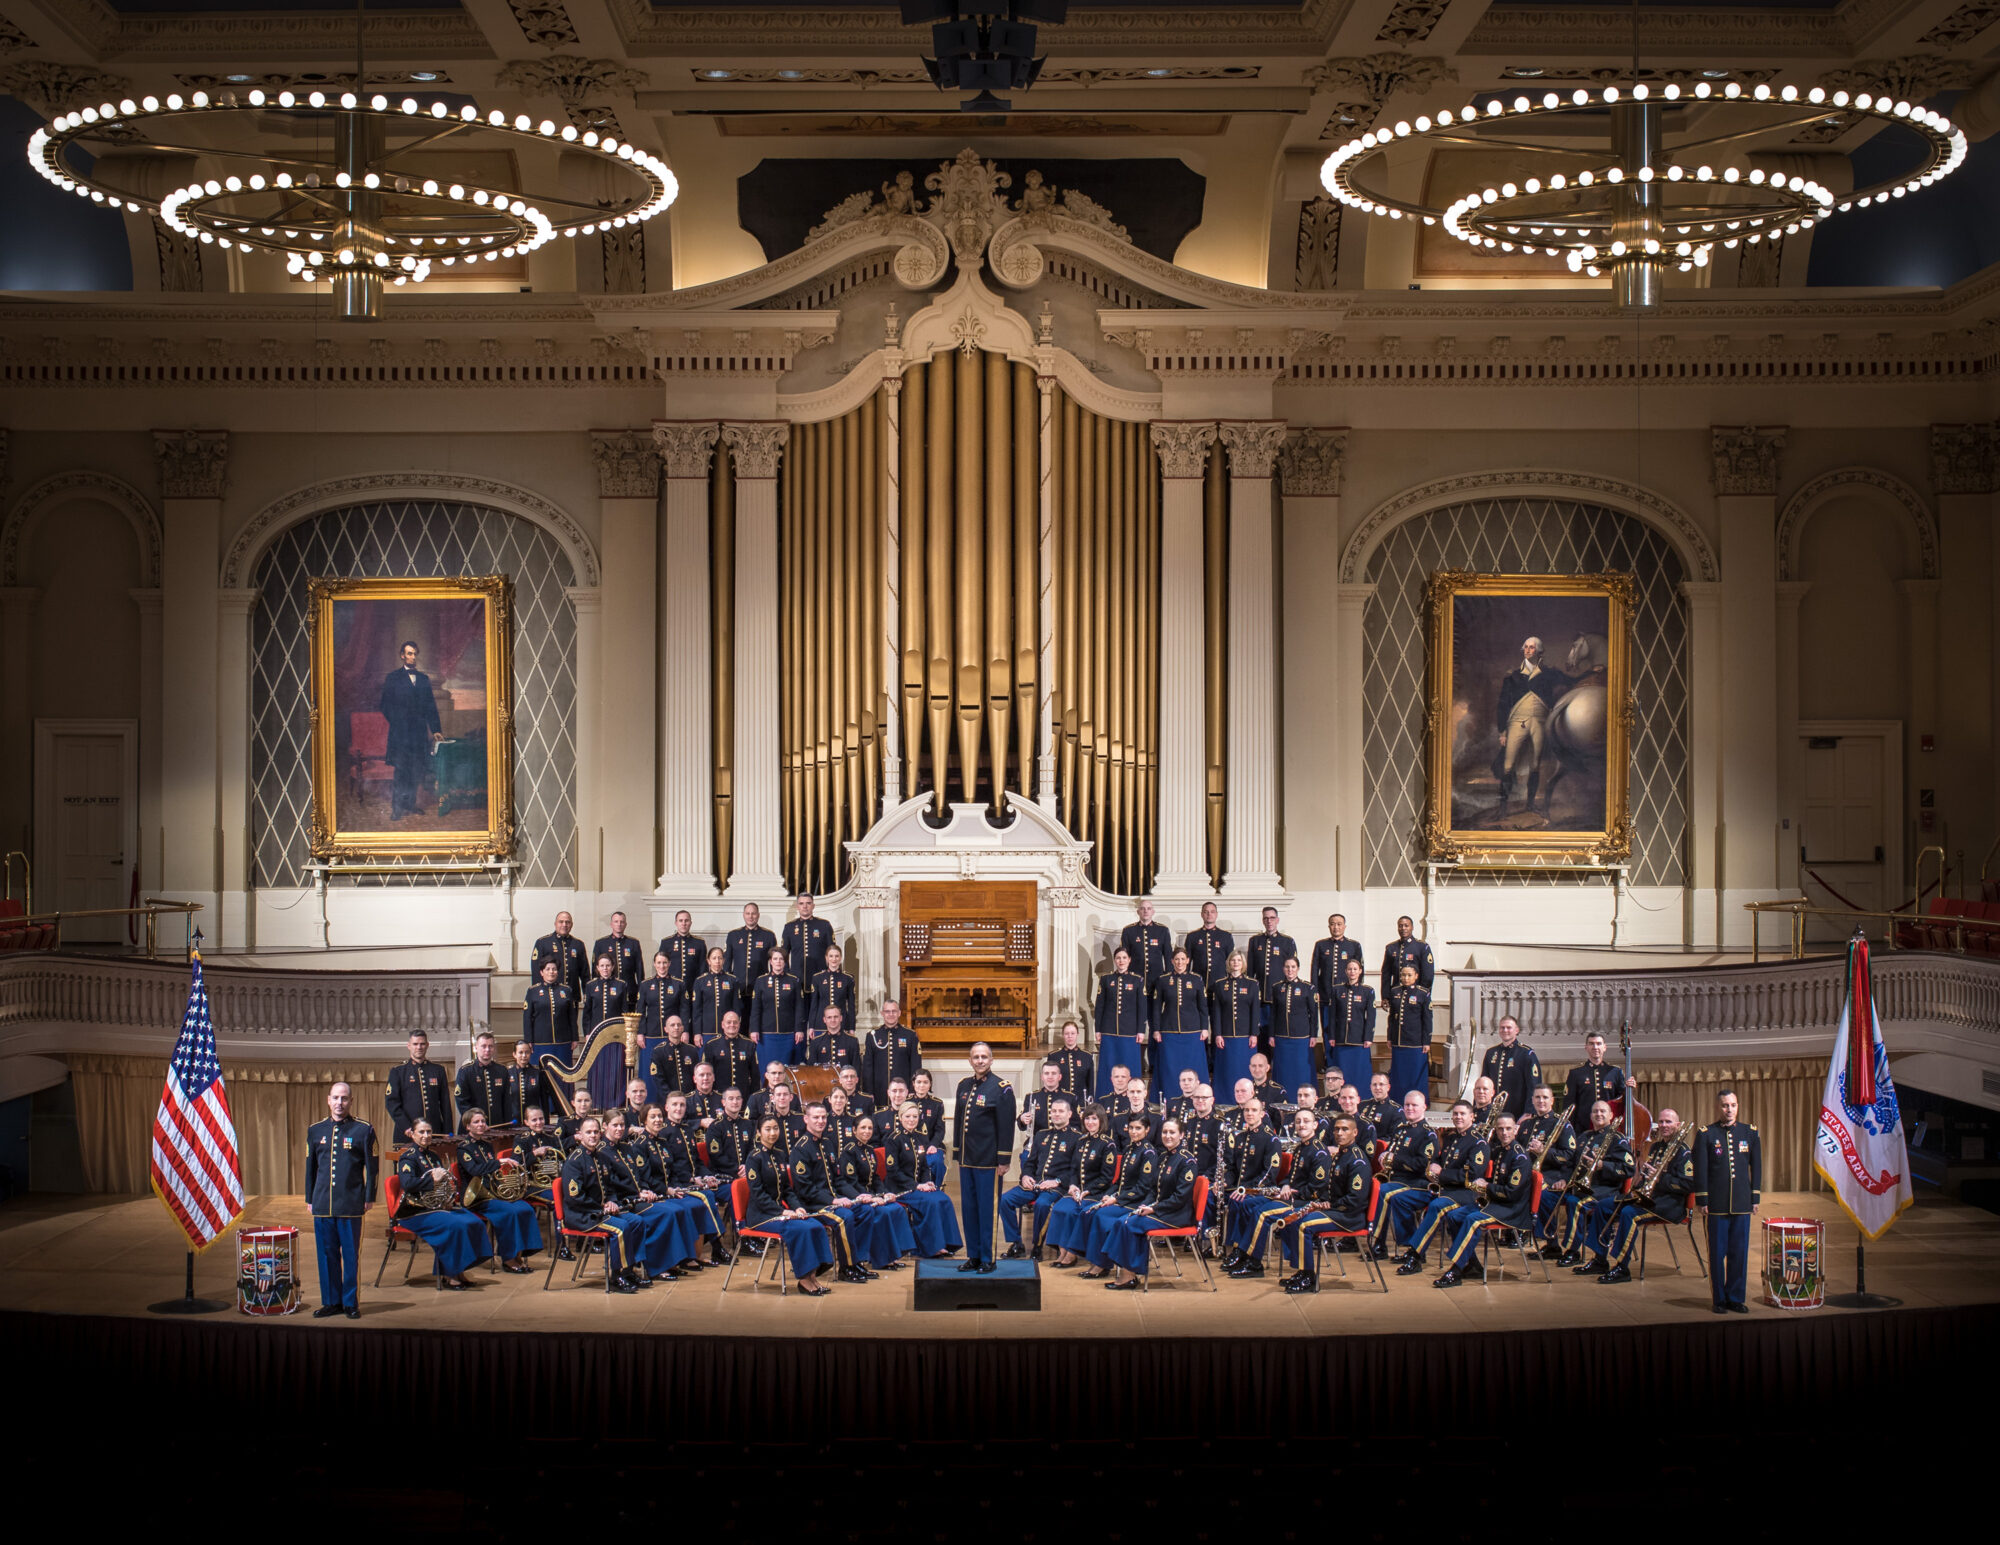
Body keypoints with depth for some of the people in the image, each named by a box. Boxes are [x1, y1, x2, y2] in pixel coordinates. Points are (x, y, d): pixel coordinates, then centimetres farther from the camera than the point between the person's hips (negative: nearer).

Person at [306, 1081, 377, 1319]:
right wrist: (309, 1199, 12)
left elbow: (372, 1167, 2)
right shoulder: (315, 1130, 10)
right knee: (326, 1254, 6)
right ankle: (331, 1302, 16)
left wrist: (369, 1198, -3)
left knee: (351, 1255, 2)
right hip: (322, 1205, 3)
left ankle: (351, 1303, 11)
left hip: (351, 1206, -3)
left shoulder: (364, 1130, 0)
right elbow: (310, 1167, 15)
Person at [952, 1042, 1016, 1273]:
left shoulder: (1002, 1088, -7)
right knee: (968, 1207, 9)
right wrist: (956, 1153, 14)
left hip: (987, 1160, -6)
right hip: (967, 1159, 6)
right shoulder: (964, 1085, 10)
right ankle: (973, 1256, 18)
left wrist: (1003, 1159, -12)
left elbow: (1006, 1126, -9)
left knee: (986, 1208, -1)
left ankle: (987, 1259, 7)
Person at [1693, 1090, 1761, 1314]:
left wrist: (1755, 1197, 7)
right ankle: (1719, 1299, 11)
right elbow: (1700, 1169, -1)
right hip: (1717, 1204, -2)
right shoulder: (1706, 1134, 0)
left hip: (1742, 1204, 2)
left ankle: (1736, 1297, 15)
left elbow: (1756, 1167, 11)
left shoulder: (1749, 1133, 8)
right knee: (1717, 1253, 2)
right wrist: (1701, 1200, -4)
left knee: (1740, 1253, 5)